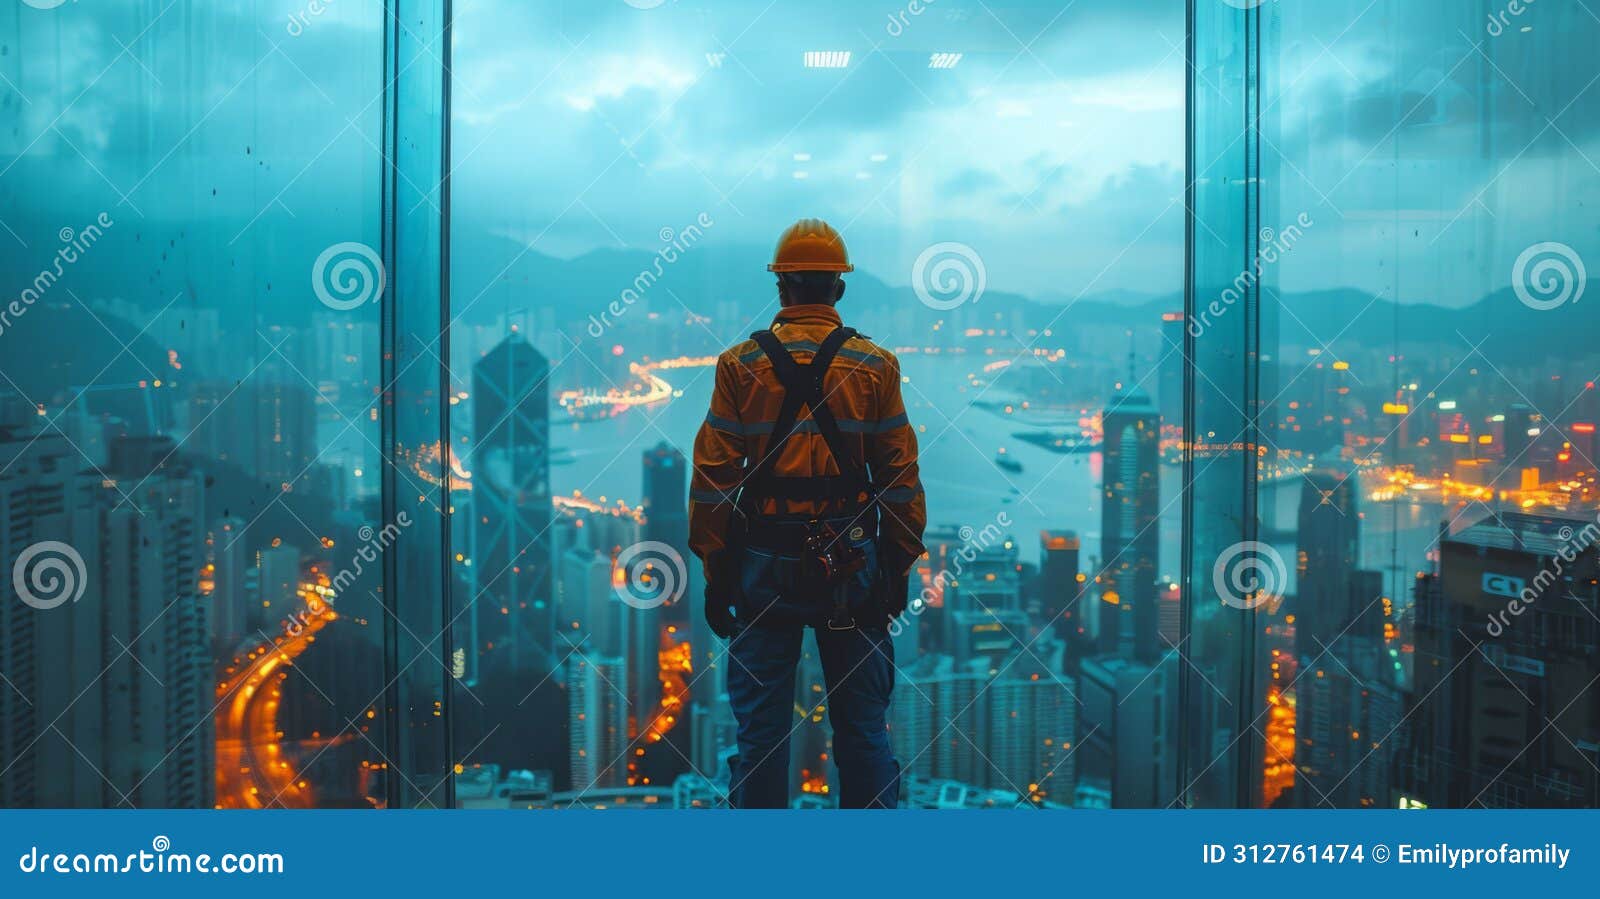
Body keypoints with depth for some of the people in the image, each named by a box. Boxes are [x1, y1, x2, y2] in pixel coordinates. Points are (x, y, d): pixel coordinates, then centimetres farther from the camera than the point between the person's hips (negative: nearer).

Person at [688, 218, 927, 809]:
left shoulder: (740, 365, -1)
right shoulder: (875, 366, 0)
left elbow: (712, 478, -2)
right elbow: (900, 477, 0)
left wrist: (716, 573, 4)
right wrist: (900, 567, 7)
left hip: (766, 566, 0)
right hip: (853, 565, 1)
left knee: (761, 728, 7)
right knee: (862, 727, 9)